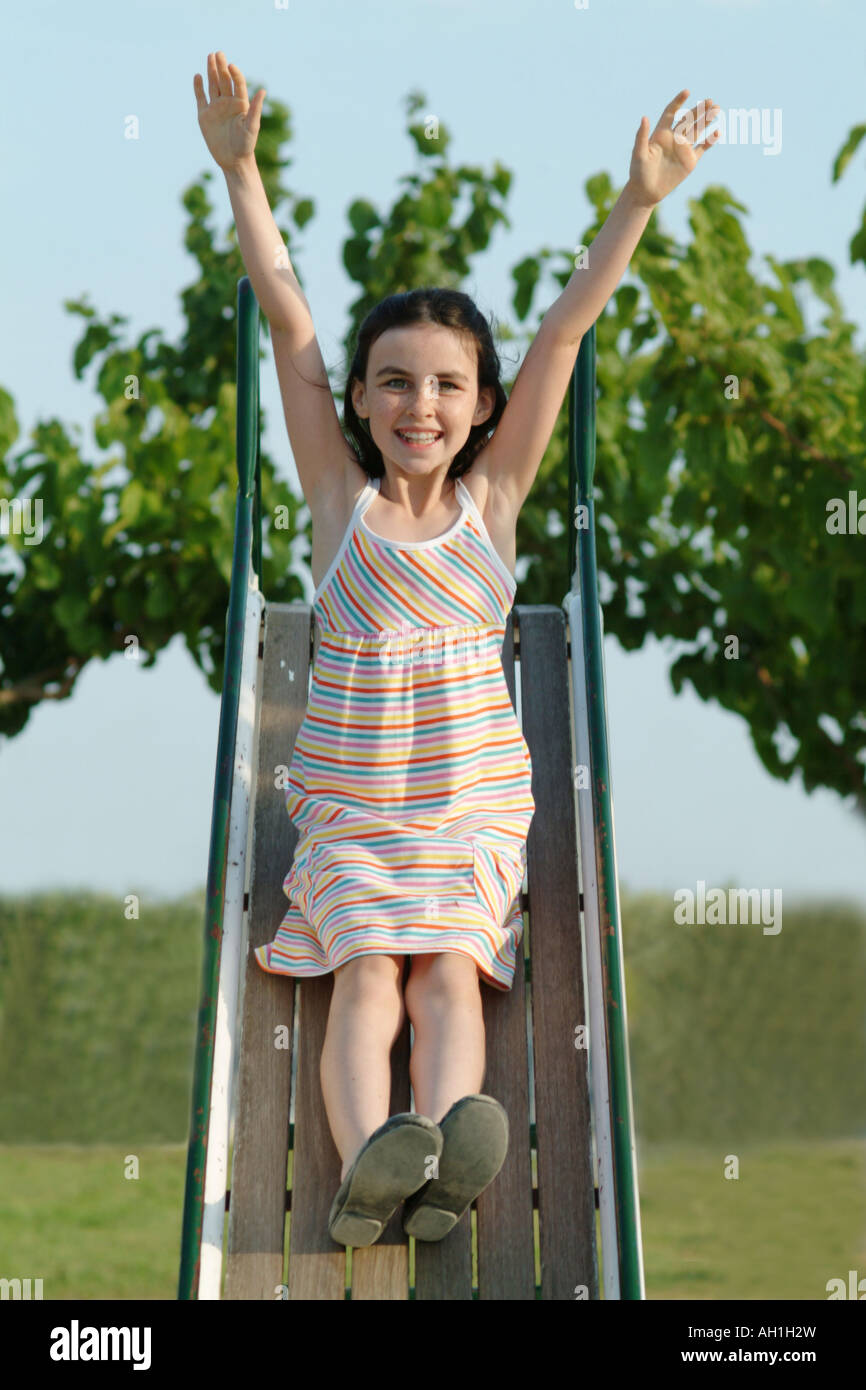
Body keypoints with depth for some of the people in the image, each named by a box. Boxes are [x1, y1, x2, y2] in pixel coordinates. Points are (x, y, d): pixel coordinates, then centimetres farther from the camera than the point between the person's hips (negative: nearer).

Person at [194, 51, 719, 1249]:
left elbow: (566, 330, -4)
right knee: (365, 973, -22)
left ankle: (446, 1160, -45)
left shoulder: (494, 492, 5)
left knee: (450, 968, -22)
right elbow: (287, 319, -2)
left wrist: (641, 198, -10)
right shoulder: (339, 492, 3)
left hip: (474, 800, 0)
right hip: (348, 801, 0)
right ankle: (367, 1168, -44)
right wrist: (240, 172, -4)